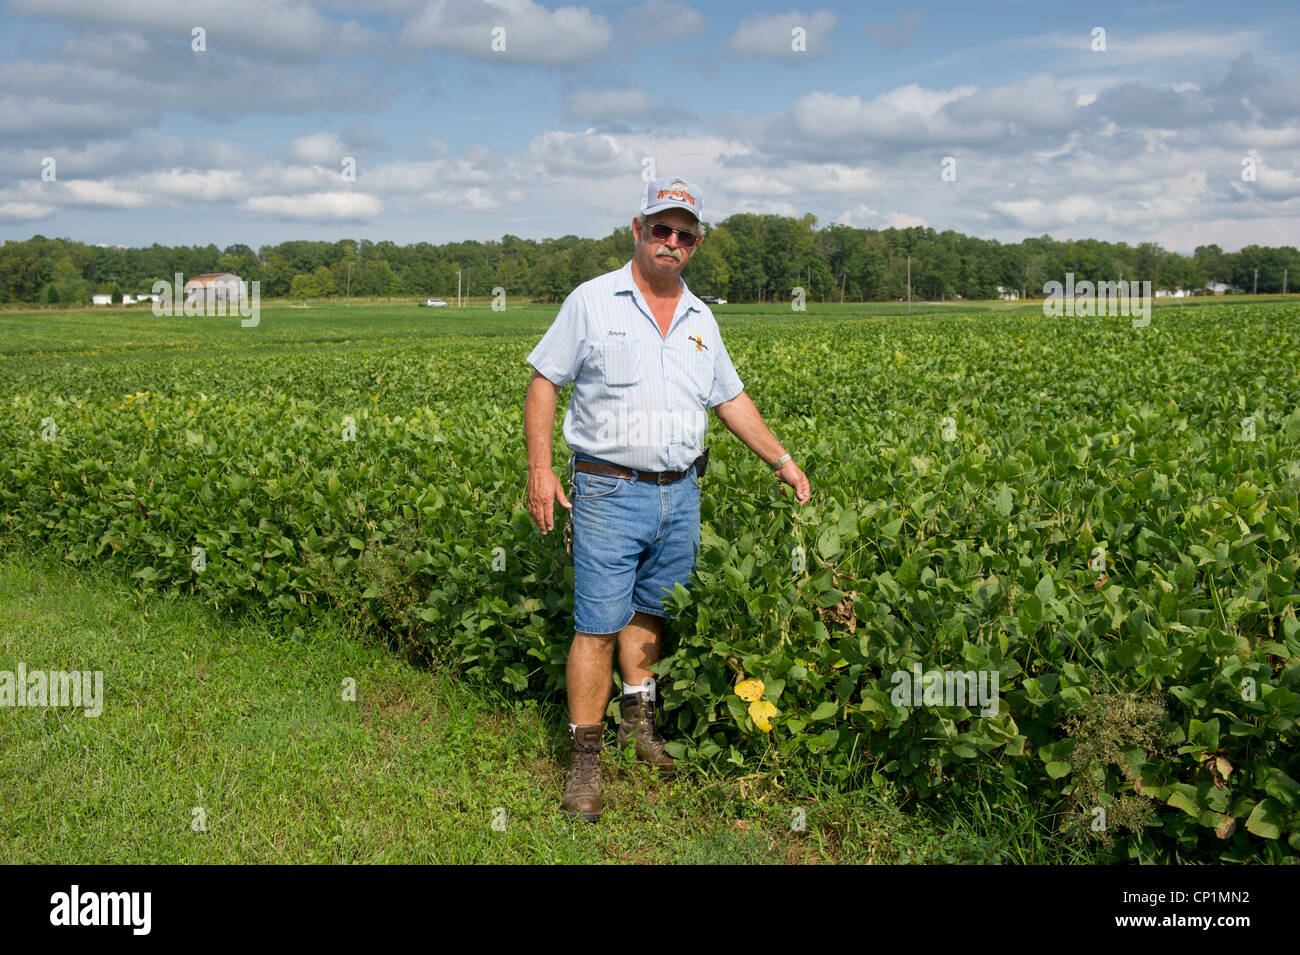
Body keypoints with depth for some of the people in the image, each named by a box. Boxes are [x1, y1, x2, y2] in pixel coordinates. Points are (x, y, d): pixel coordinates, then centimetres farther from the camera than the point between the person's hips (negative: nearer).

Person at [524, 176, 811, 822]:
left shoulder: (699, 320, 12)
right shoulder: (592, 302, -2)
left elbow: (731, 399, 21)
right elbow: (543, 382, -1)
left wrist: (781, 460, 17)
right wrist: (539, 468, -10)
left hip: (680, 493, 5)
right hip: (609, 490, -5)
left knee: (649, 612, 15)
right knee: (598, 624, -5)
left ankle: (639, 719, 32)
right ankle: (585, 757, 4)